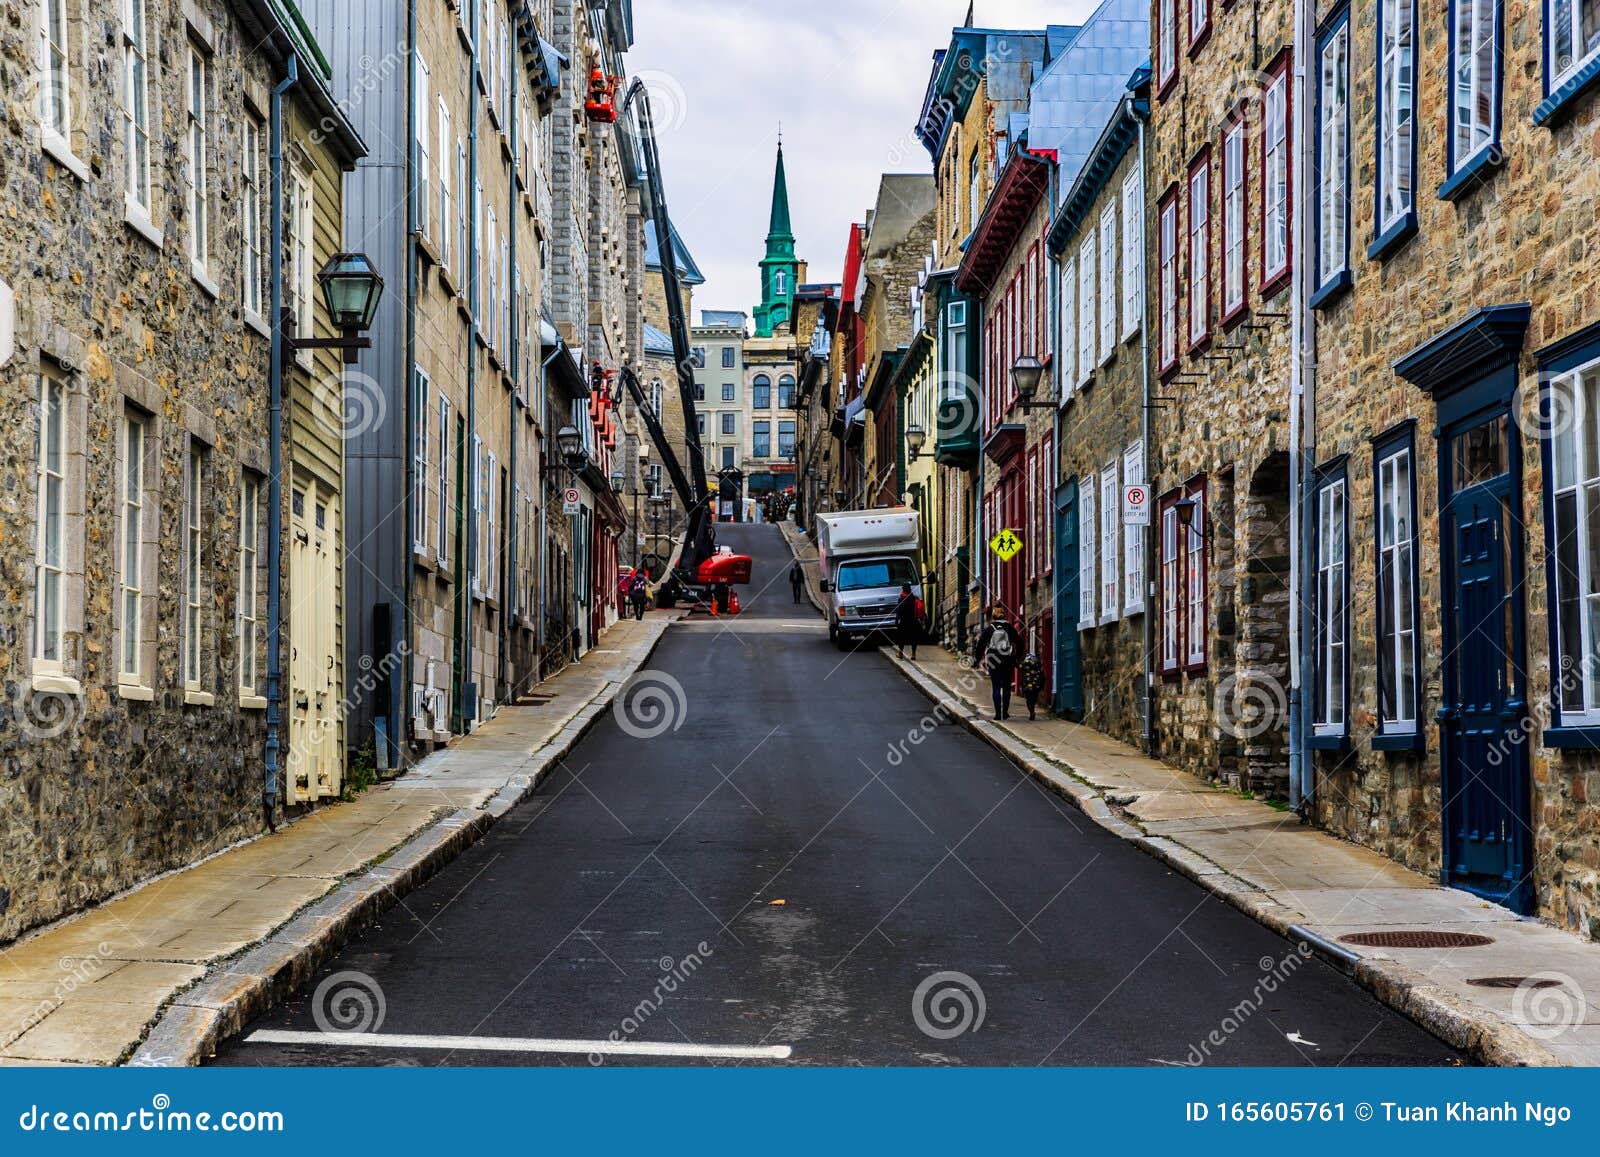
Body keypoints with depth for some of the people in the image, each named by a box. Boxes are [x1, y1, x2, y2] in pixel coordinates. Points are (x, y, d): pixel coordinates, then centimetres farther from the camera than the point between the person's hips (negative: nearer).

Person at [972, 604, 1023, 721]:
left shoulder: (988, 629, -1)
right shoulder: (1010, 628, 2)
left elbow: (981, 645, -1)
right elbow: (1019, 643, 6)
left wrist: (977, 660, 7)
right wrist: (1017, 657, 17)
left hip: (993, 663, -1)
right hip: (1008, 662, 1)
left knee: (996, 688, 2)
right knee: (1006, 687, 12)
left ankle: (998, 713, -4)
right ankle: (1005, 712, 13)